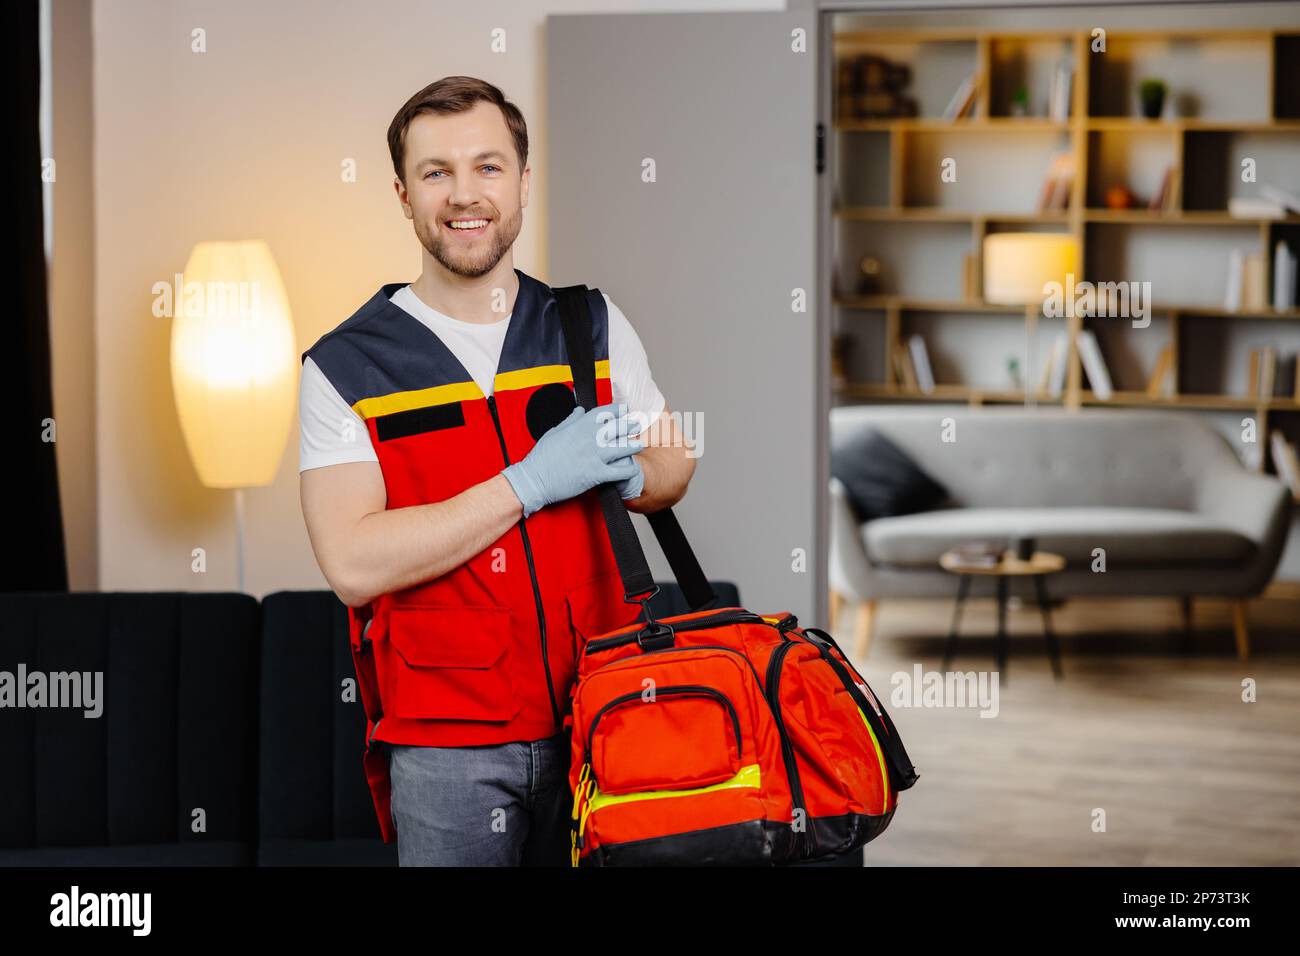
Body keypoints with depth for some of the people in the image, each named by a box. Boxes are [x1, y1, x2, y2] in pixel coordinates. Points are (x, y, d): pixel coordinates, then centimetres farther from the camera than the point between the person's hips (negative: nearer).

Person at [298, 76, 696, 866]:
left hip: (598, 716, 3)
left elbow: (674, 468, 17)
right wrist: (531, 483, -18)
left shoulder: (593, 326, 7)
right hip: (446, 743, -3)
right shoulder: (346, 368, -4)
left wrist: (625, 472, -7)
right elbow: (353, 564, -15)